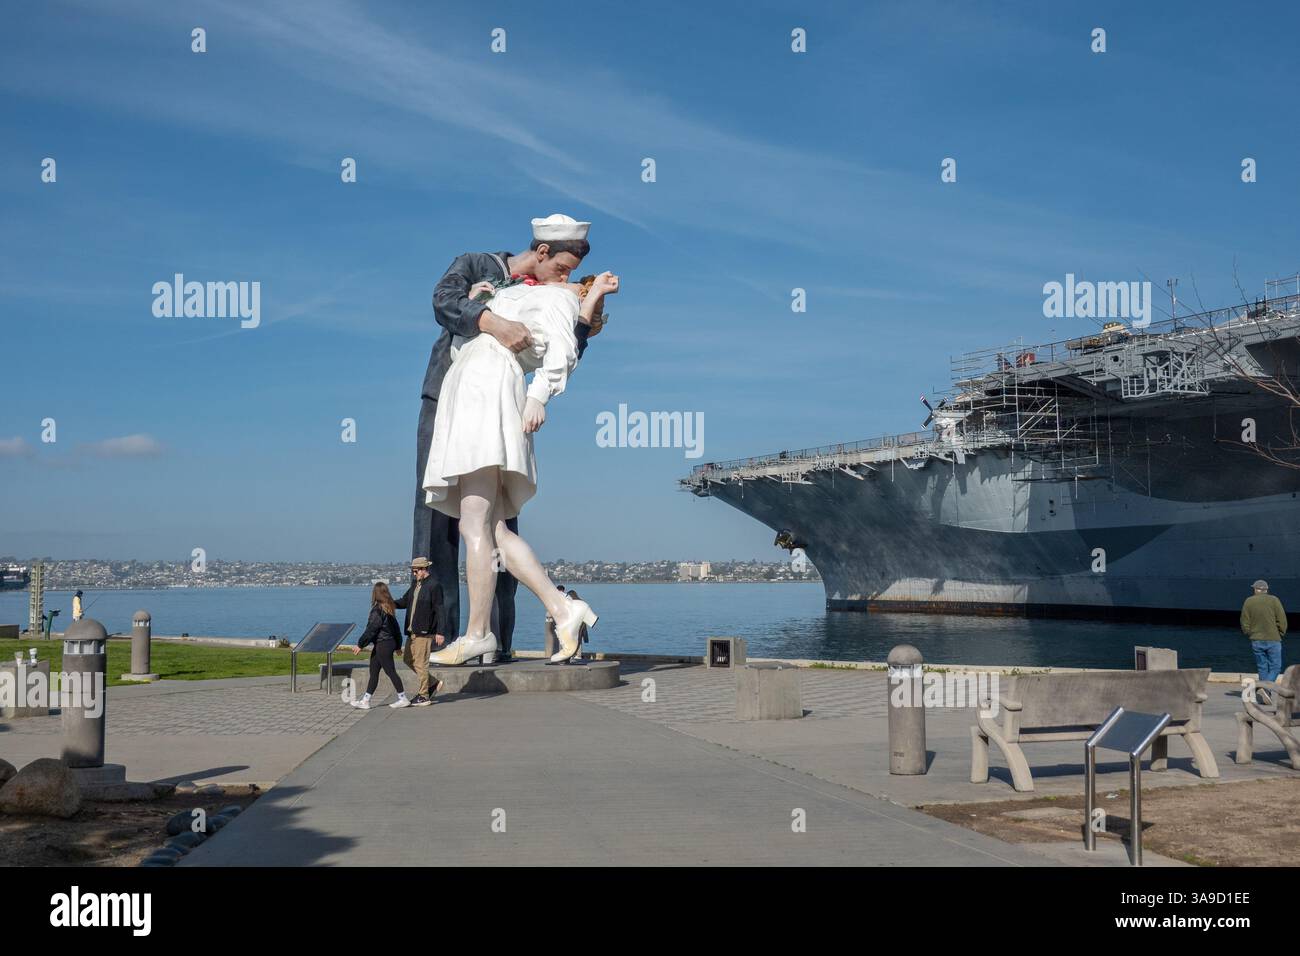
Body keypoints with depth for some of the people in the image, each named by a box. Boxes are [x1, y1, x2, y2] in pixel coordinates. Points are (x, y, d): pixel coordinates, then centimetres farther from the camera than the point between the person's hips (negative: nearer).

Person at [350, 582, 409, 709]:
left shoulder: (378, 610, -17)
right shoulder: (389, 609, 10)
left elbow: (371, 630, -17)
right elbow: (396, 628, 16)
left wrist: (360, 645, -11)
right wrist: (398, 645, 24)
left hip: (382, 645, -9)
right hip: (389, 642, 9)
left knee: (390, 671, -2)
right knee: (373, 672, 11)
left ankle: (403, 699, 4)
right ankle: (365, 701, 14)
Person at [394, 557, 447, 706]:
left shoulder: (434, 586, -11)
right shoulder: (415, 586, 15)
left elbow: (439, 610, -14)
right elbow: (404, 601, 19)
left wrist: (439, 632, -17)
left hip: (424, 632, -9)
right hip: (412, 631, 9)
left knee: (421, 663, -4)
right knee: (407, 658, 13)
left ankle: (424, 696, 6)